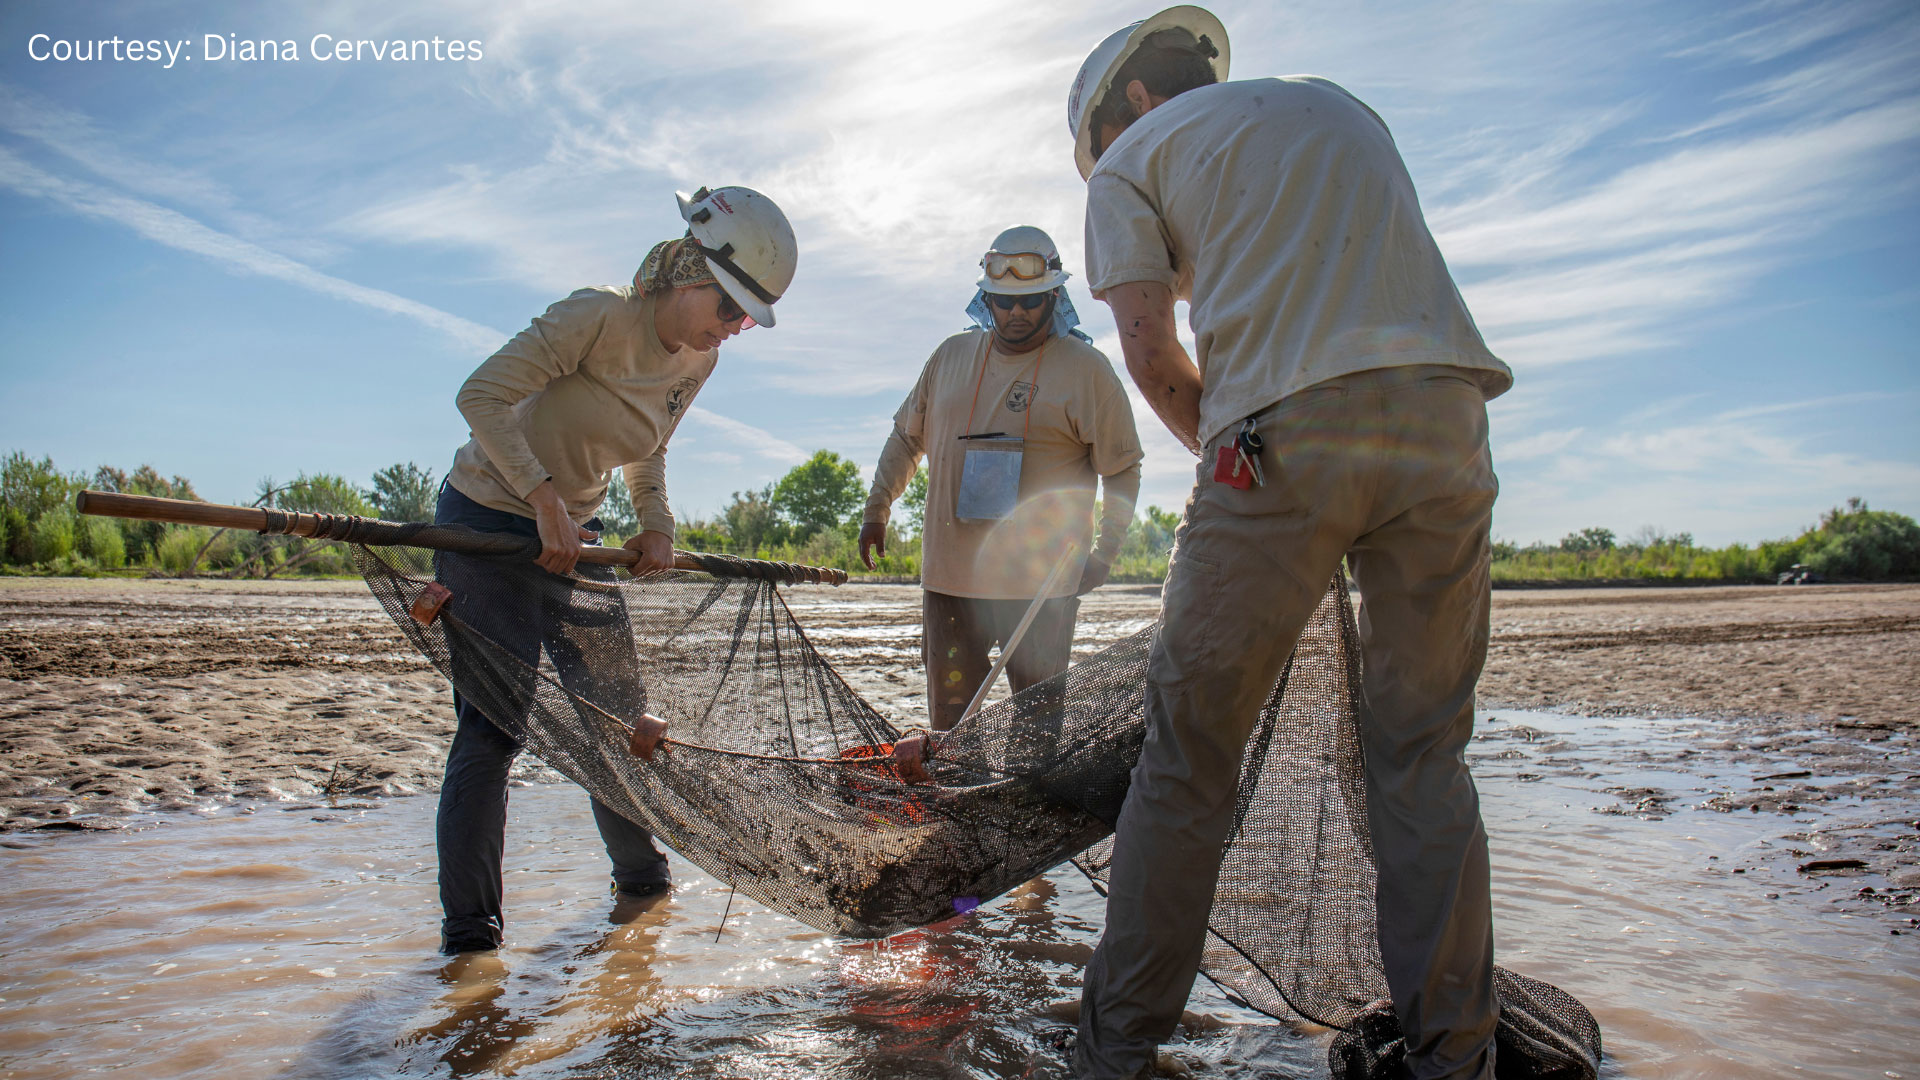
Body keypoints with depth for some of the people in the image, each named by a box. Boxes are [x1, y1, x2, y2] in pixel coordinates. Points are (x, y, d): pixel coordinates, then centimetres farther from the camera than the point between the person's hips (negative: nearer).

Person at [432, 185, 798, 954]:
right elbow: (481, 395, -24)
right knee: (494, 720, -8)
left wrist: (656, 523, -1)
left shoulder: (698, 360, 2)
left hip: (573, 536, 7)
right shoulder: (598, 317, -22)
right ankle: (469, 919, 4)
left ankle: (639, 872, 30)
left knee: (618, 708, 11)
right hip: (489, 520, -7)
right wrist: (546, 501, -29)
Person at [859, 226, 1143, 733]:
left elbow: (1122, 468, 3)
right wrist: (876, 512, 19)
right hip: (950, 572, 4)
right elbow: (906, 437, 21)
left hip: (1041, 583, -3)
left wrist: (1104, 553, -1)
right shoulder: (951, 357, 10)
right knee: (949, 715, 7)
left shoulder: (1085, 368, -2)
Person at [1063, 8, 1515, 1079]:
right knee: (1424, 750, 10)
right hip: (1445, 419, 5)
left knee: (1188, 749, 3)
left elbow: (1151, 346, 4)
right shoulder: (1337, 103, 31)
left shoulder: (1129, 159, 15)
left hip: (1286, 430, -4)